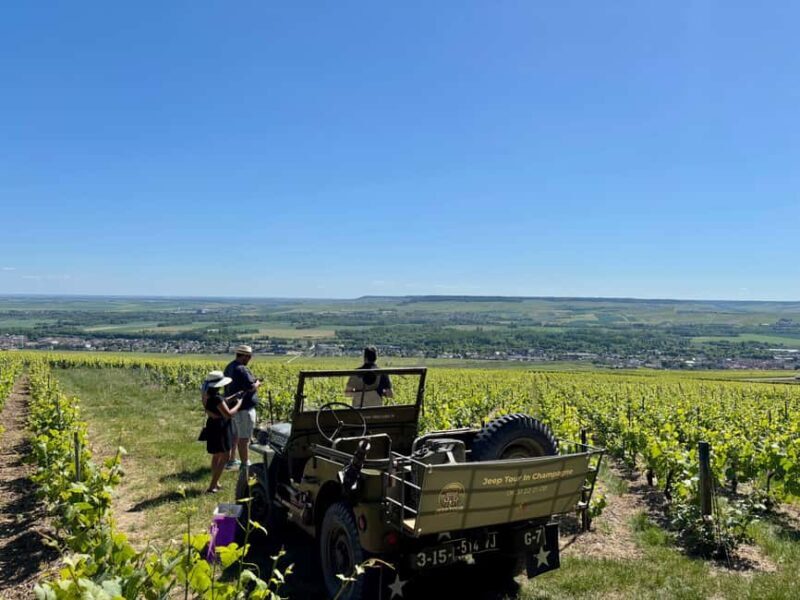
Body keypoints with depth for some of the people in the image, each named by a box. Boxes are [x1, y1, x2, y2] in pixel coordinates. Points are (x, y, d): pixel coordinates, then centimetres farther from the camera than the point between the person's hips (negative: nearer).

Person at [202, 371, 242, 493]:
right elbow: (228, 414, -24)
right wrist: (238, 404, -11)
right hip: (219, 428, -10)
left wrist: (232, 397, 11)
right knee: (224, 457, -2)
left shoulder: (208, 395, 2)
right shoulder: (216, 398, -26)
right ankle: (212, 487, -3)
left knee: (216, 456, 20)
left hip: (212, 426, 10)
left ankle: (215, 483, 30)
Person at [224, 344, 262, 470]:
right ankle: (244, 464, 3)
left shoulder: (229, 367, 10)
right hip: (244, 408, -10)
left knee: (234, 435, 20)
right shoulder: (241, 369, -21)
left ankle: (230, 460, 30)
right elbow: (251, 387, -24)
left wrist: (253, 382, 15)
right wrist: (257, 384, -4)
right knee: (244, 437, -3)